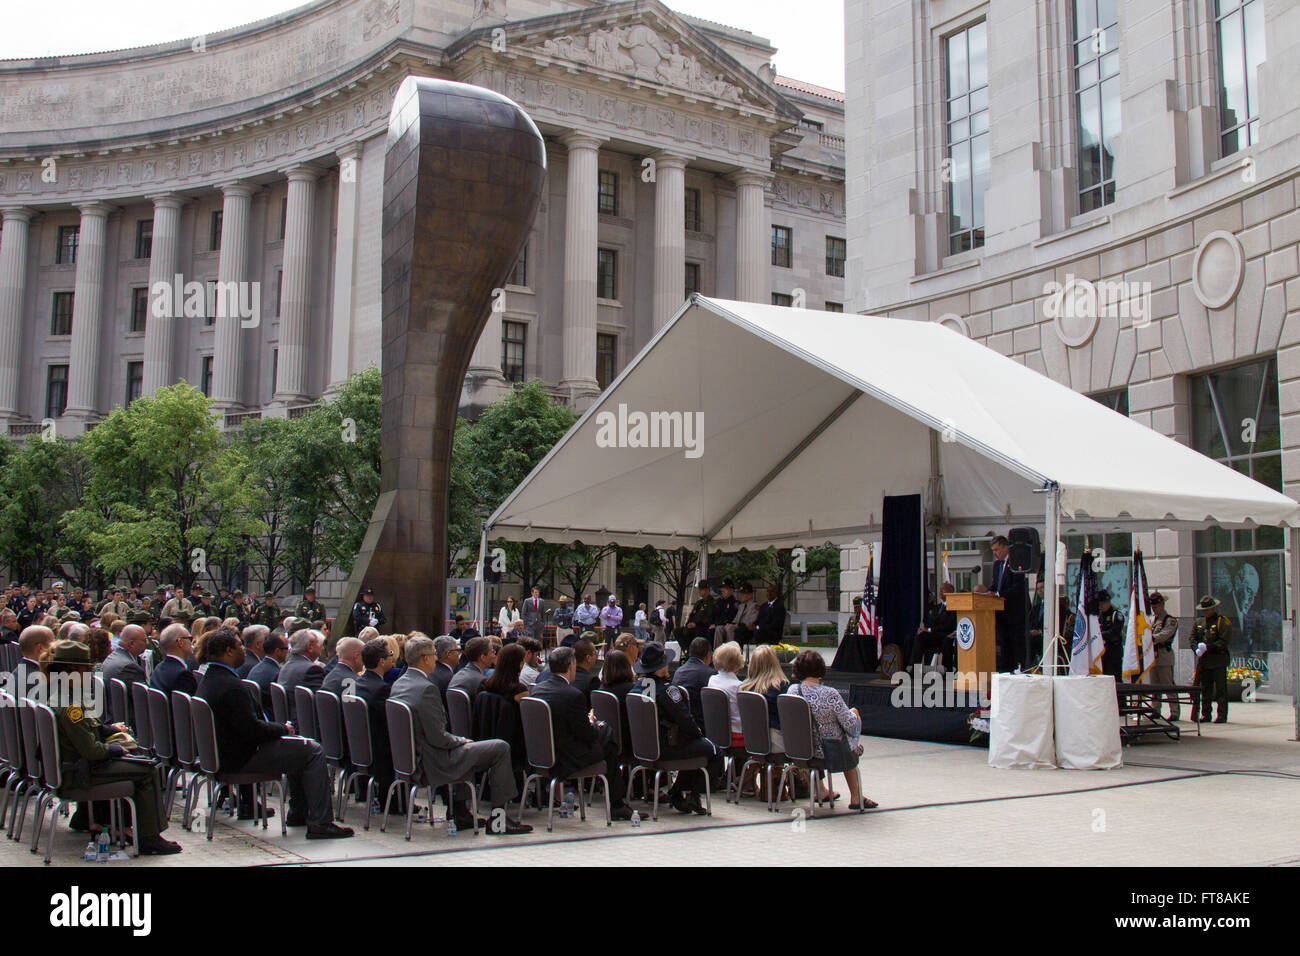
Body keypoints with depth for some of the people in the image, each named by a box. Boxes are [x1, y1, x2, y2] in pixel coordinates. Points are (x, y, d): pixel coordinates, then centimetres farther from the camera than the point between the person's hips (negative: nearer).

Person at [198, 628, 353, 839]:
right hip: (240, 760, -11)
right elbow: (252, 729, -25)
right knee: (313, 751, -9)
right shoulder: (230, 686, -26)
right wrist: (283, 729, -7)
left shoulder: (208, 679, 8)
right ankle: (320, 823, -9)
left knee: (299, 747, 22)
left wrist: (280, 728, 8)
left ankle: (298, 813, 27)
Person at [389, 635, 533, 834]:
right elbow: (438, 738, -23)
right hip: (432, 765, -10)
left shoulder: (398, 684, 6)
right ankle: (498, 819, 1)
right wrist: (460, 741, -3)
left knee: (460, 748, 37)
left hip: (409, 761, 10)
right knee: (501, 748, -4)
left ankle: (459, 814, 35)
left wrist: (457, 740, 13)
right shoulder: (426, 688, -23)